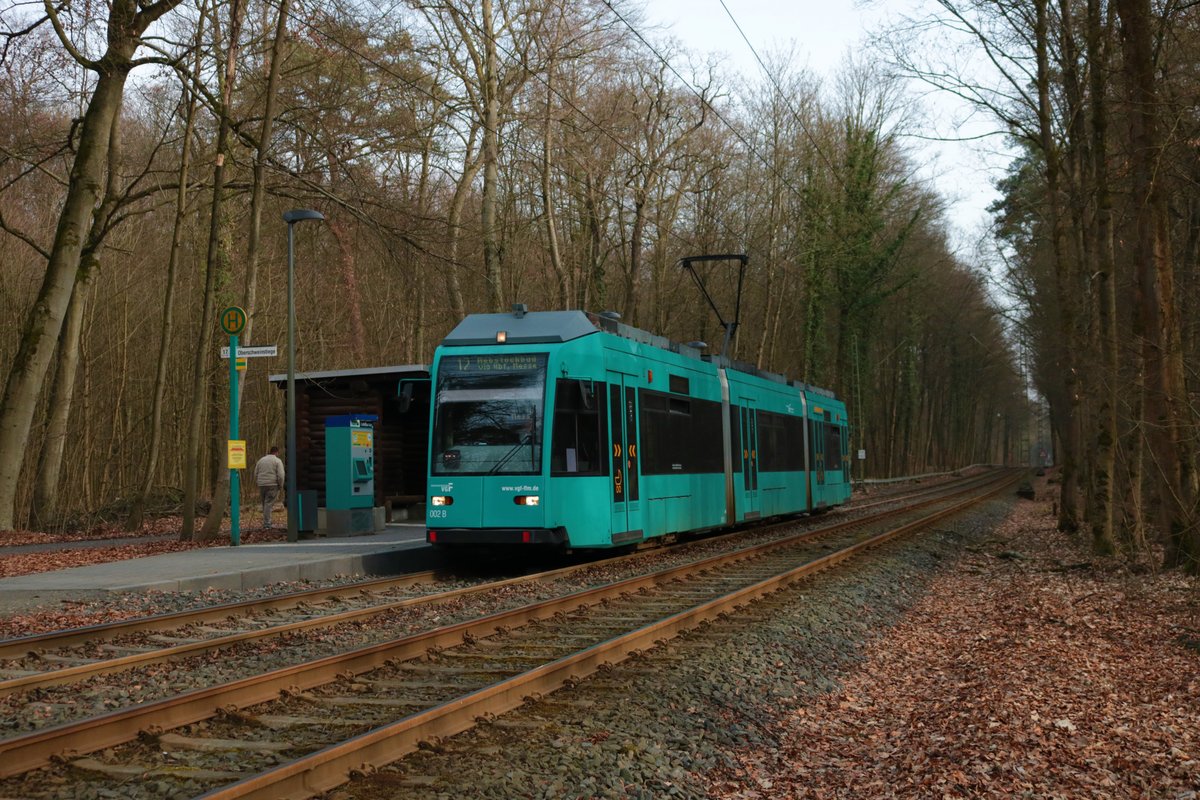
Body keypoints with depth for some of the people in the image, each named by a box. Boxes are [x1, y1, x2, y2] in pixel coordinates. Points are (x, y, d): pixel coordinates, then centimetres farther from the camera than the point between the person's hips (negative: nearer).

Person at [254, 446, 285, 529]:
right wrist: (281, 486, -1)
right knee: (268, 504, -7)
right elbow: (280, 475, -12)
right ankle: (267, 524, -11)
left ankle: (267, 522, 15)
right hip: (272, 485, -5)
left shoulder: (261, 460, 14)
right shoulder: (277, 461, -3)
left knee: (265, 504, 14)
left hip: (262, 485, 5)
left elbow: (255, 474, 13)